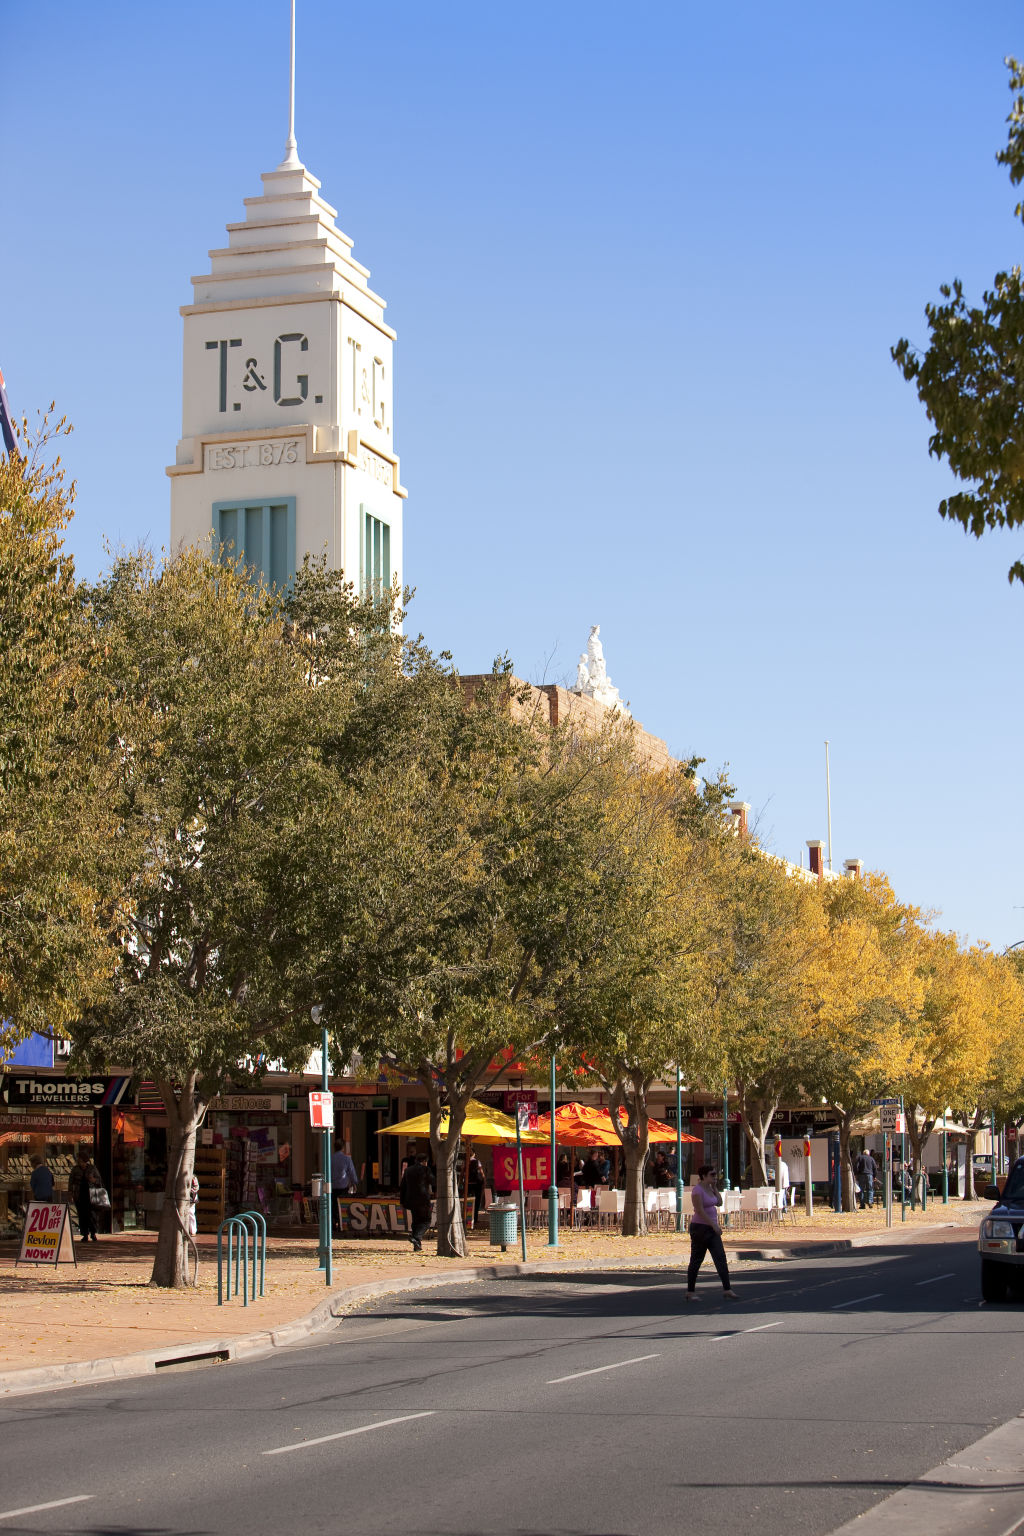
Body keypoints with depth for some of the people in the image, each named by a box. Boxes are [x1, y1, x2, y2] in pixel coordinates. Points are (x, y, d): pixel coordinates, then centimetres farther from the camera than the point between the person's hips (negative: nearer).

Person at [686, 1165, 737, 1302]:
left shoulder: (709, 1188, 11)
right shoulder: (697, 1190, -15)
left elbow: (719, 1203, 13)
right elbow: (700, 1210, -21)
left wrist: (715, 1187, 6)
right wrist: (714, 1225, -22)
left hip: (711, 1229, 8)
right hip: (700, 1227, -8)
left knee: (721, 1257, -2)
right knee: (696, 1260, 0)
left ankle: (727, 1289, -6)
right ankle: (690, 1292, 9)